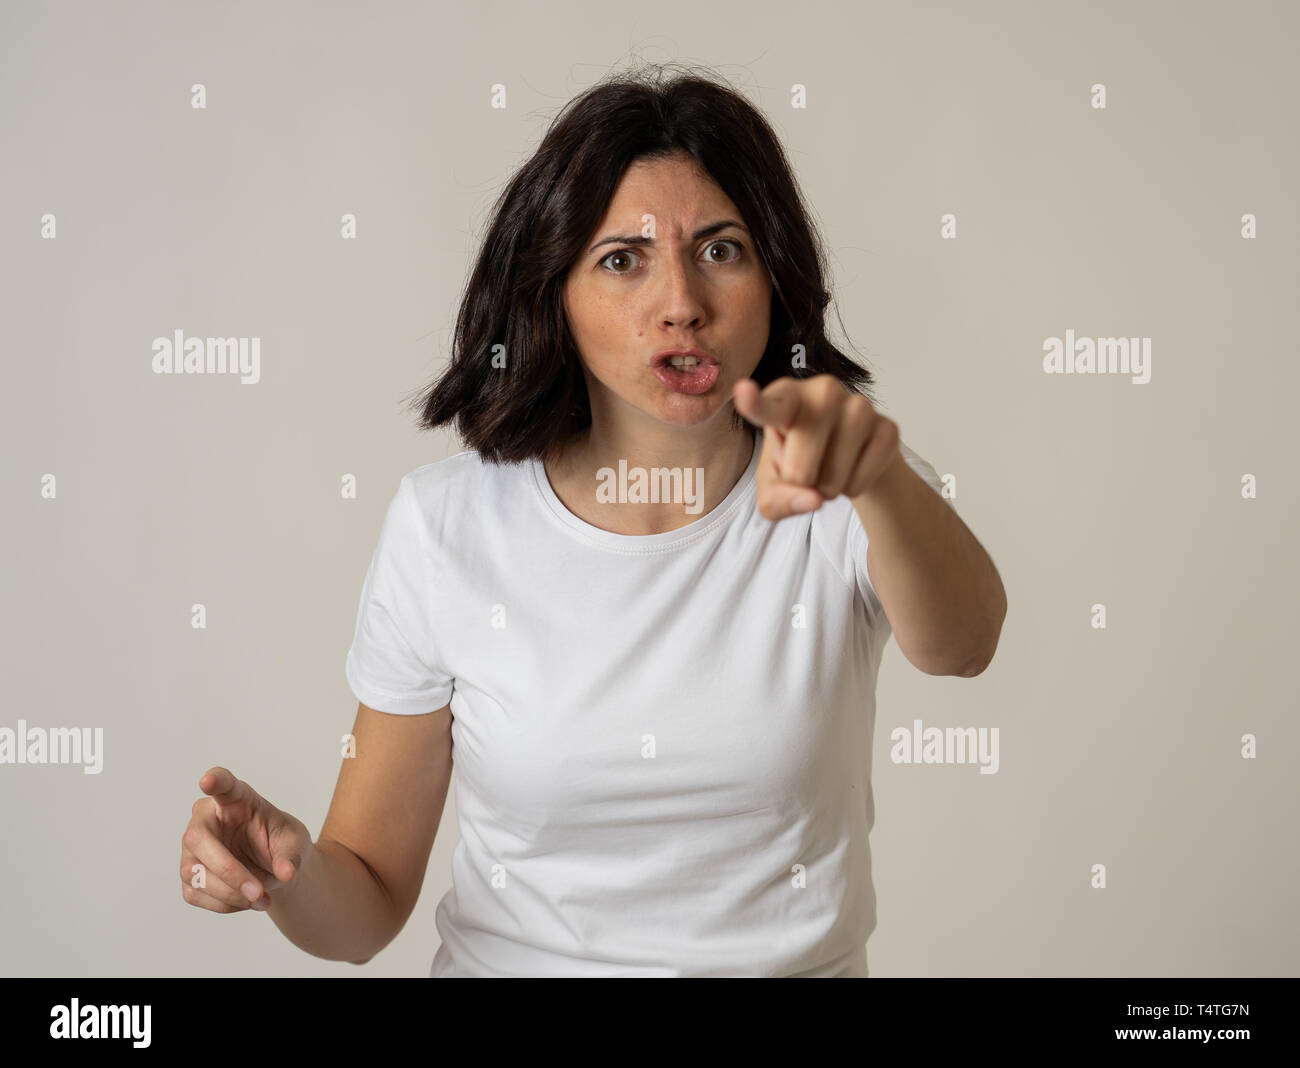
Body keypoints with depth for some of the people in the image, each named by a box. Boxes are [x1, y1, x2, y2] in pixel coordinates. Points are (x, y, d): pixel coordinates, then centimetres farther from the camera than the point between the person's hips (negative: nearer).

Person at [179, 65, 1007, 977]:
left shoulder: (836, 498, -8)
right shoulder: (445, 523, -7)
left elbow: (961, 644, -29)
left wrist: (880, 479, -47)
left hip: (799, 958, 0)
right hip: (509, 957, 1)